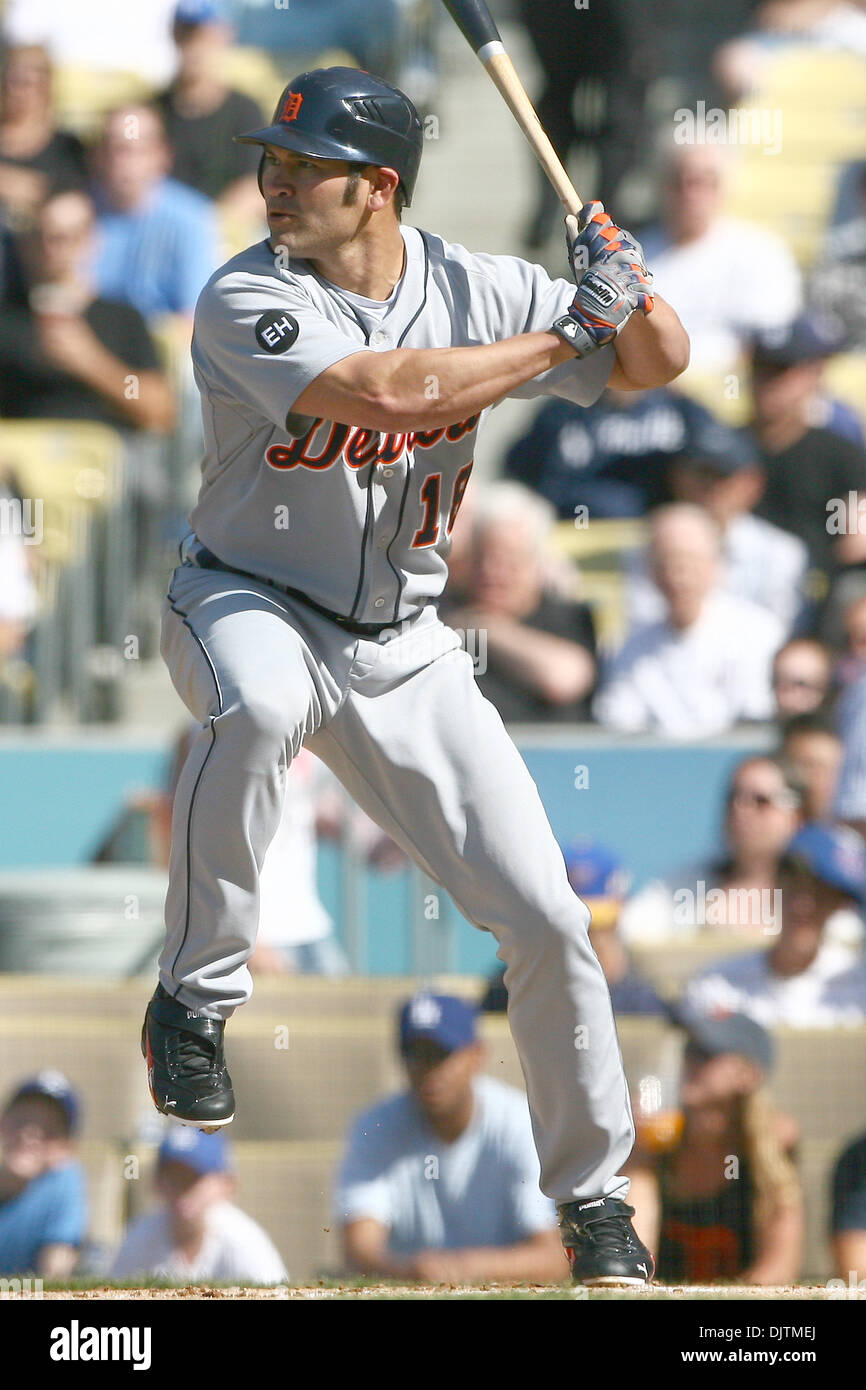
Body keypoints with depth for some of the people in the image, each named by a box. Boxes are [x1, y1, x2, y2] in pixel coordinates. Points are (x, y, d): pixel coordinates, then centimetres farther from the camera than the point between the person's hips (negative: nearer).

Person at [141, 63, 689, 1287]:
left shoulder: (473, 287, -4)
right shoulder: (245, 303, -18)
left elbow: (655, 365, 1)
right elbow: (389, 391, -32)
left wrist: (630, 293, -22)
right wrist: (566, 333, -23)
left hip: (403, 647, 4)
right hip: (249, 604, -4)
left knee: (547, 919, -2)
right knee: (260, 704, -42)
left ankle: (594, 1198, 17)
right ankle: (196, 999, -25)